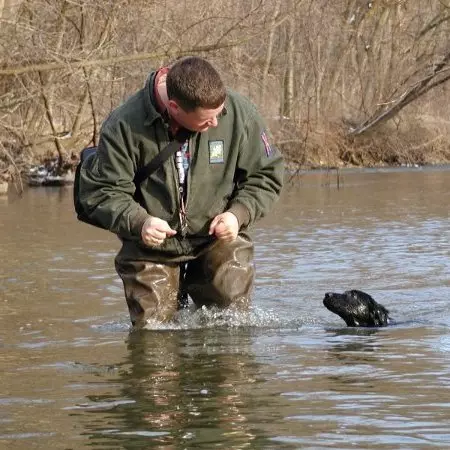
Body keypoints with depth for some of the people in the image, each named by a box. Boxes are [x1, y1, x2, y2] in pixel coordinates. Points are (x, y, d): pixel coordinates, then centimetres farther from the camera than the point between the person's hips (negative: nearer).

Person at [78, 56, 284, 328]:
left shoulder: (238, 112, -13)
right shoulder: (125, 126, -19)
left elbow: (266, 175, -1)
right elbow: (101, 192, -12)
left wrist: (239, 214, -18)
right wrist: (138, 222, -30)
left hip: (220, 237, 1)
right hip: (152, 246, -1)